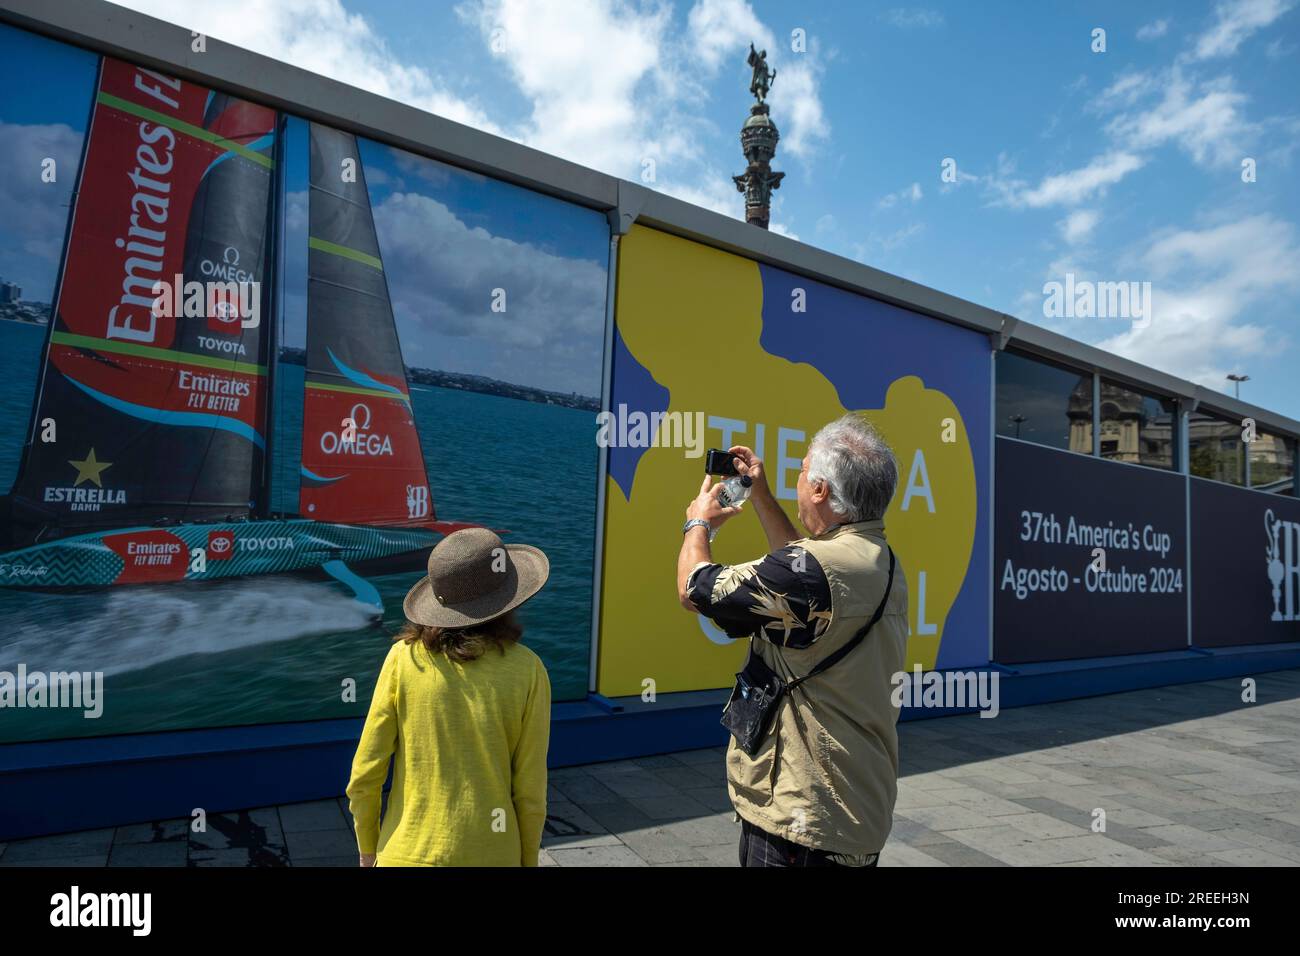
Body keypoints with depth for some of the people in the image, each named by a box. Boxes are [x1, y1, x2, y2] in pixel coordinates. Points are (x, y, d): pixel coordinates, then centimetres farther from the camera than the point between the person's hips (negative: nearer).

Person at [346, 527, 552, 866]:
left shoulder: (404, 657, -11)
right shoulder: (527, 671, -13)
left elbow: (365, 776, -7)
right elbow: (530, 792, -8)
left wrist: (367, 848, 10)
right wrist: (528, 861, 8)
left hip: (407, 854, 1)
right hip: (490, 855, 0)